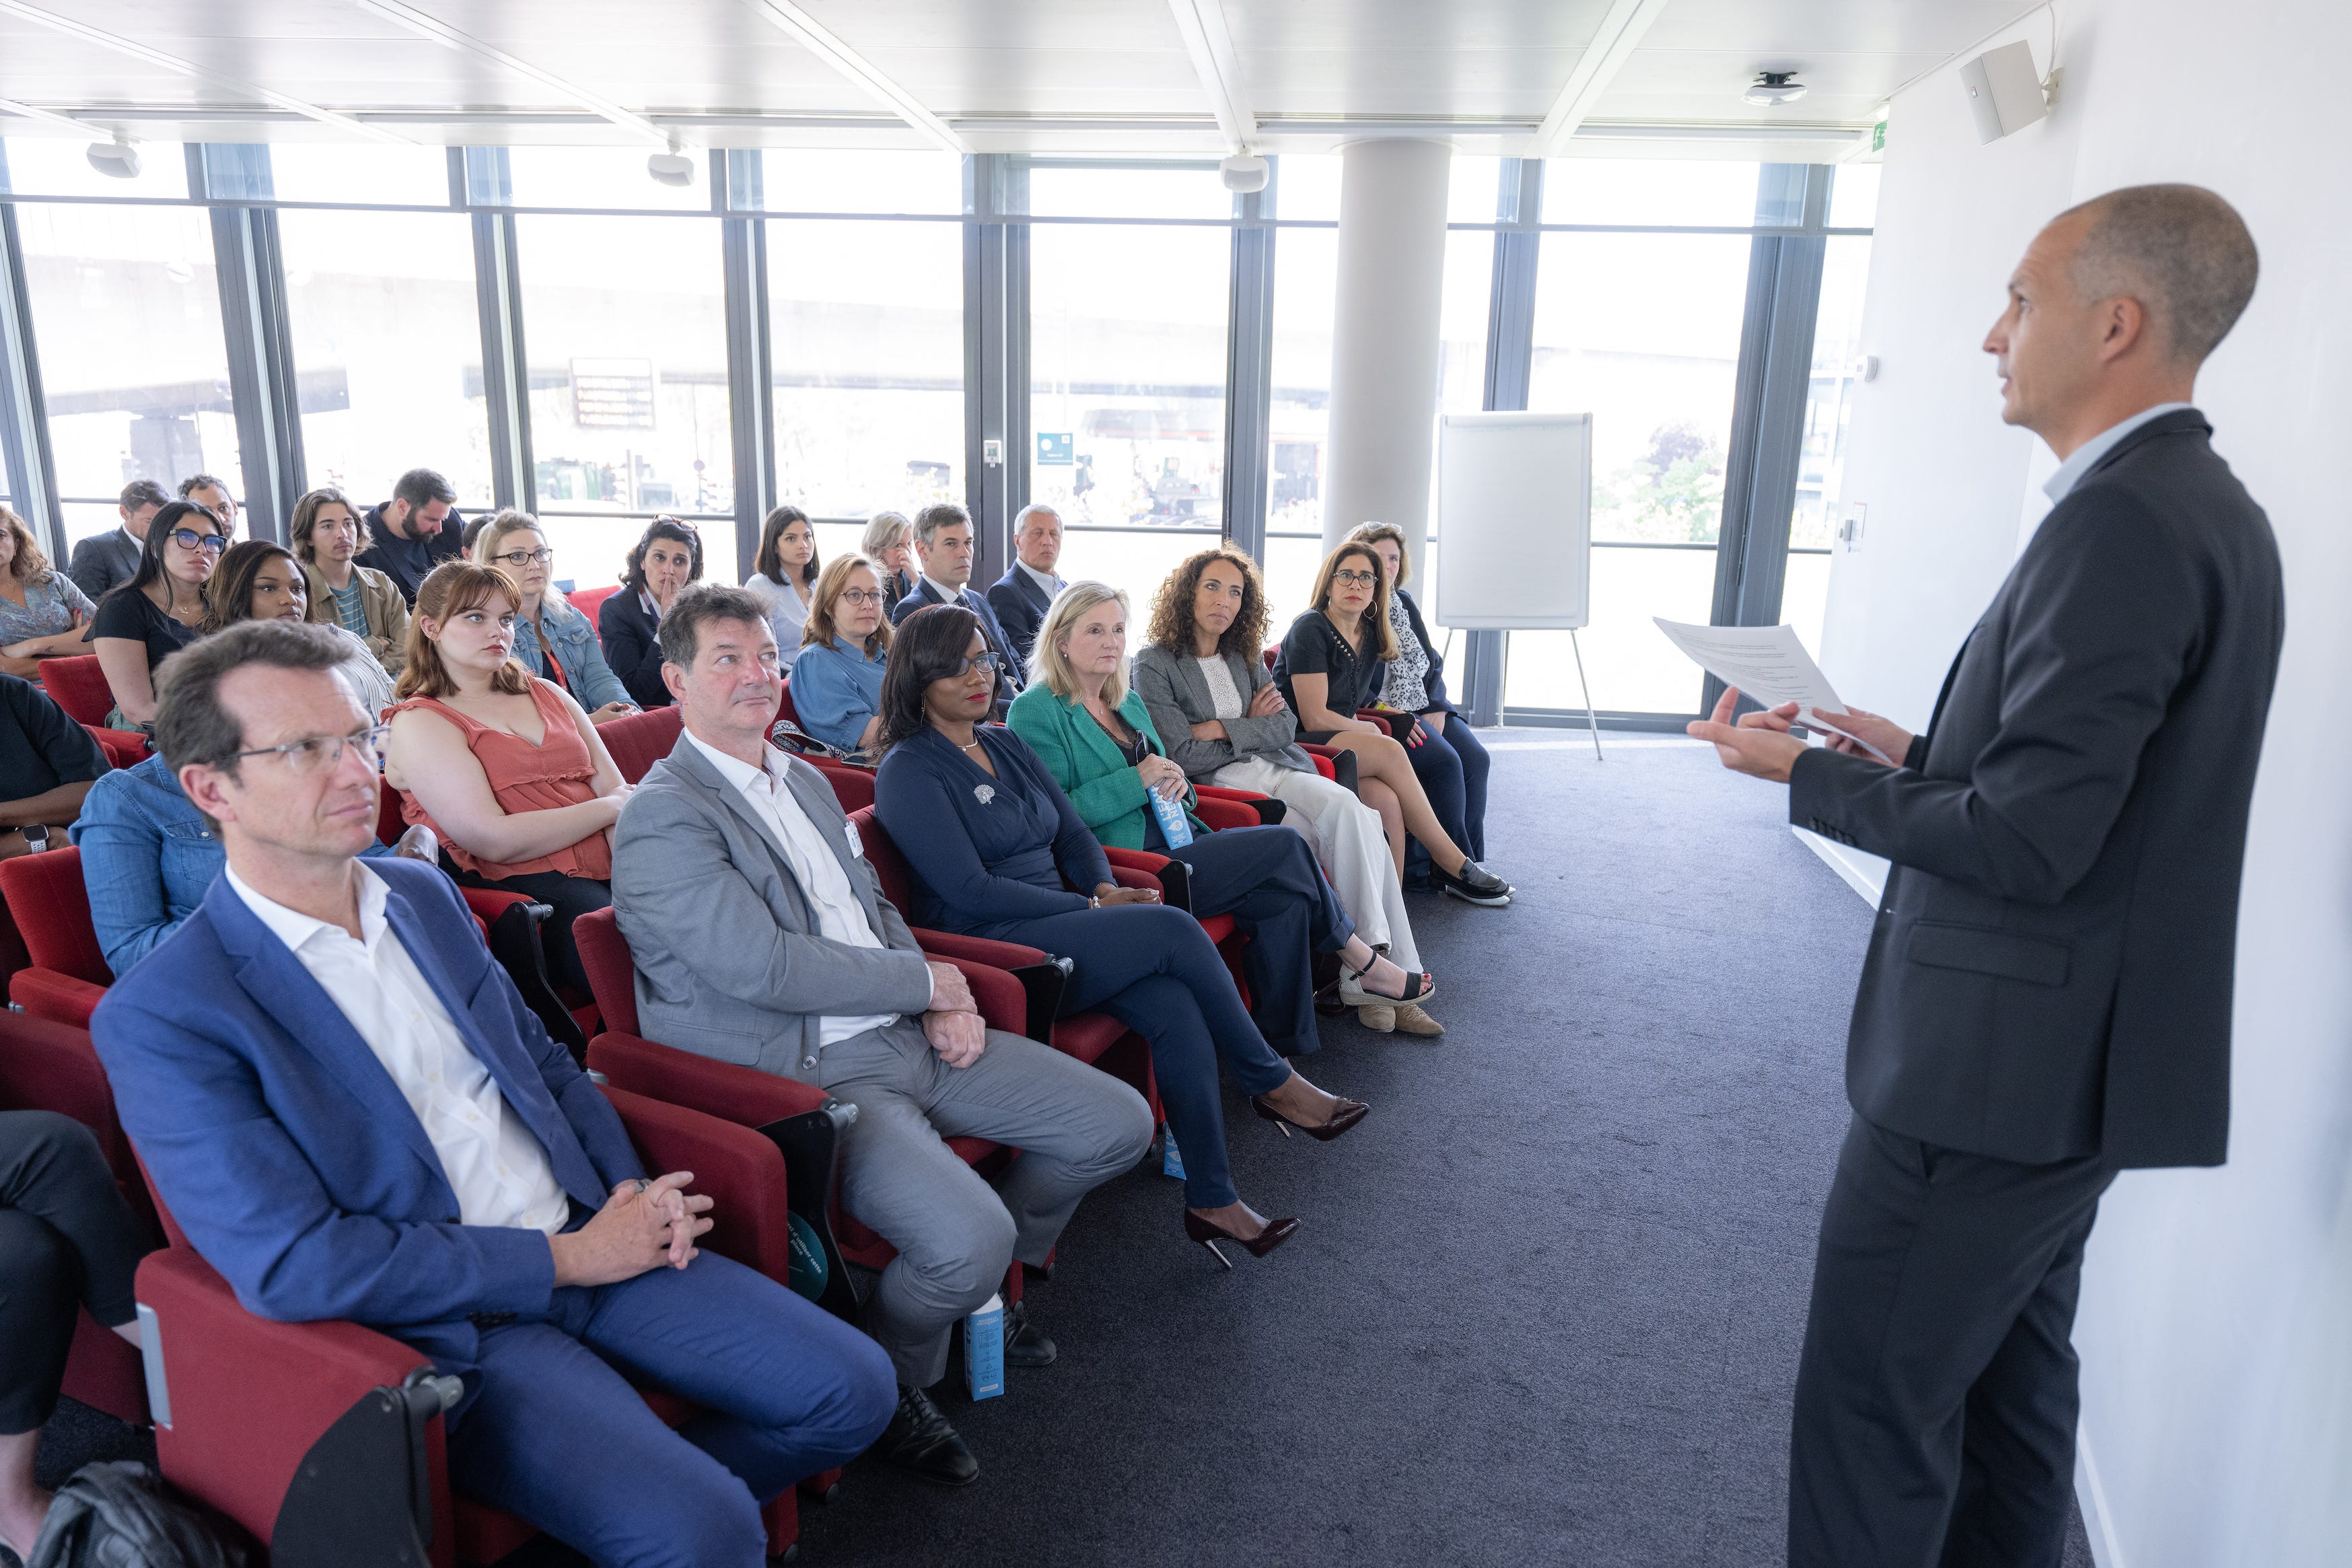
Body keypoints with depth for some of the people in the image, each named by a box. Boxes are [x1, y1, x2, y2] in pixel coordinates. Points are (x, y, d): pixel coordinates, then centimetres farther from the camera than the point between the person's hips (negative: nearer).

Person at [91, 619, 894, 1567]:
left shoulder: (425, 896, 9)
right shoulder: (160, 1021, -12)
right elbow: (290, 1266, -18)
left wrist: (633, 1194, 0)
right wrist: (564, 1259, -16)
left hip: (587, 1241, 7)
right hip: (449, 1328, -6)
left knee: (852, 1390, 0)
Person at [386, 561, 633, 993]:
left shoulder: (545, 693, 23)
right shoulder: (418, 722, 4)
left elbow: (615, 785, 13)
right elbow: (495, 840, -8)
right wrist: (612, 807, -3)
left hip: (610, 870, 6)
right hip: (530, 888, -6)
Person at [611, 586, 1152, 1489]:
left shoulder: (807, 781, 16)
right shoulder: (664, 815, -12)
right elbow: (760, 964, -21)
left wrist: (945, 1006, 2)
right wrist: (927, 981, -11)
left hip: (910, 1037, 9)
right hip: (807, 1076, -9)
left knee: (1118, 1123, 6)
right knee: (968, 1237, -29)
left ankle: (983, 1279, 28)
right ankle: (888, 1386, 5)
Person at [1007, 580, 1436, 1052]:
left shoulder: (1130, 703, 20)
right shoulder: (1035, 712, -6)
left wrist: (1176, 784, -1)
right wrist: (1136, 782, -18)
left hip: (1178, 843, 8)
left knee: (1284, 896, -17)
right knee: (1284, 846, -13)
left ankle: (1284, 1048, -7)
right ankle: (1362, 962, 8)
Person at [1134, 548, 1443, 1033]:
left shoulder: (1245, 658, 20)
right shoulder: (1155, 663, 1)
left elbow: (1285, 726, 7)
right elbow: (1184, 756, -8)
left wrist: (1222, 730, -6)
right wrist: (1252, 727, 0)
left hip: (1277, 772, 6)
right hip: (1220, 784, -6)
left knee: (1347, 809, -27)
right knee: (1353, 828, -27)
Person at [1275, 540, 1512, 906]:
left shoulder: (1369, 636, 14)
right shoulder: (1310, 629, -8)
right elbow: (1314, 718, -13)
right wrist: (1371, 732, 0)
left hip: (1340, 742, 7)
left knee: (1386, 799, -26)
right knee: (1389, 751, -27)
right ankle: (1451, 863, -19)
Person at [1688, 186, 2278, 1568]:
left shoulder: (2120, 523, -22)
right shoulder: (2209, 509, 10)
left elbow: (2026, 843, -24)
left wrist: (1806, 773, -13)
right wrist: (1921, 754, 10)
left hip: (2002, 1070, -10)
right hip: (2079, 1055, 10)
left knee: (1874, 1404, 3)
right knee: (2011, 1378, 23)